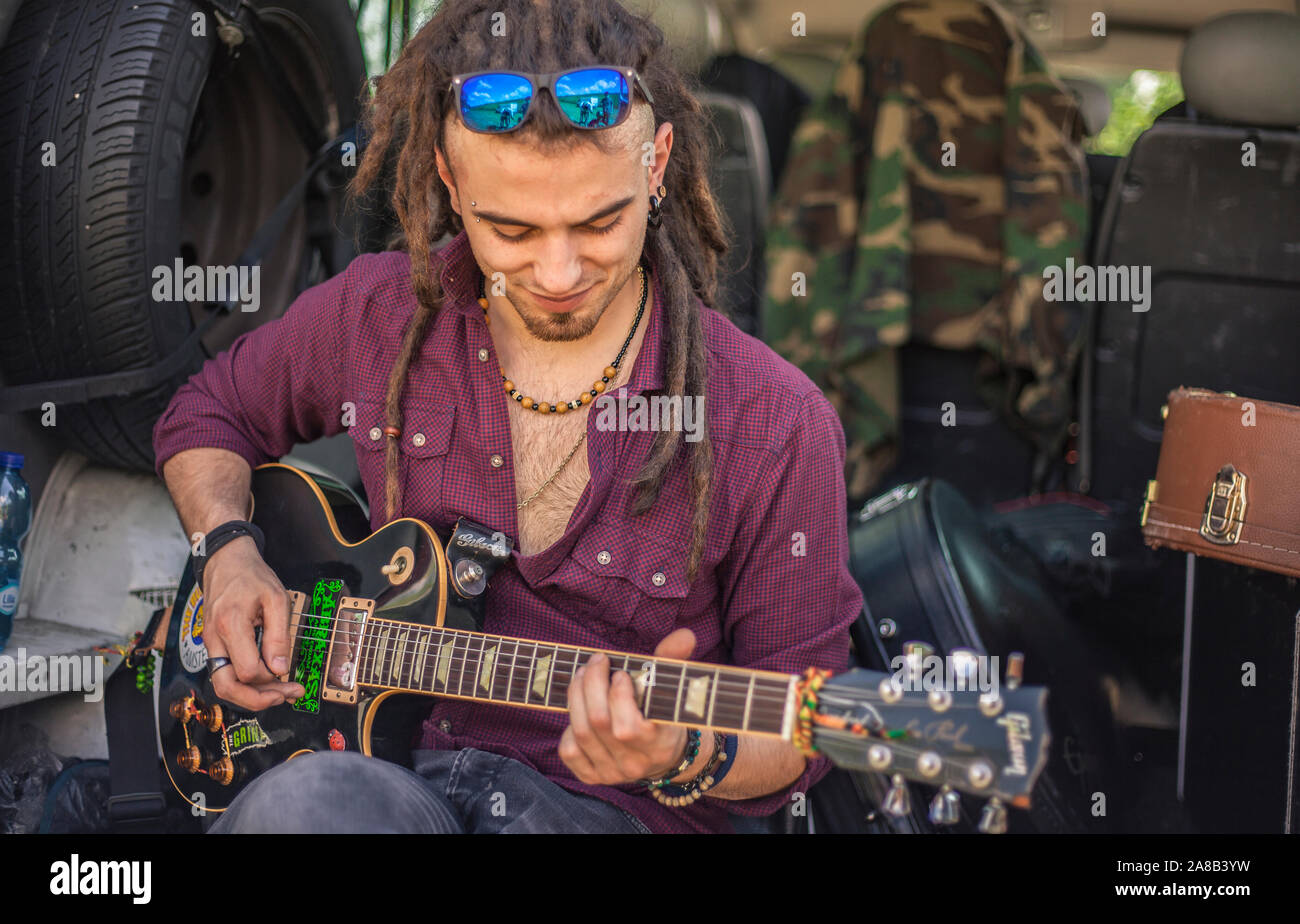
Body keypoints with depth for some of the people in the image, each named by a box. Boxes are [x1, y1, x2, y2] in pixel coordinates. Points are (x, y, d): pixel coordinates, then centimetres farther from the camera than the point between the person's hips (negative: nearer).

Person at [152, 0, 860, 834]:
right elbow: (209, 412, 23)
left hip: (613, 807, -3)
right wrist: (230, 553, 4)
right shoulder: (373, 315, 2)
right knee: (302, 804, -35)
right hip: (386, 769, 3)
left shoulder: (776, 427, -9)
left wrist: (683, 758, -22)